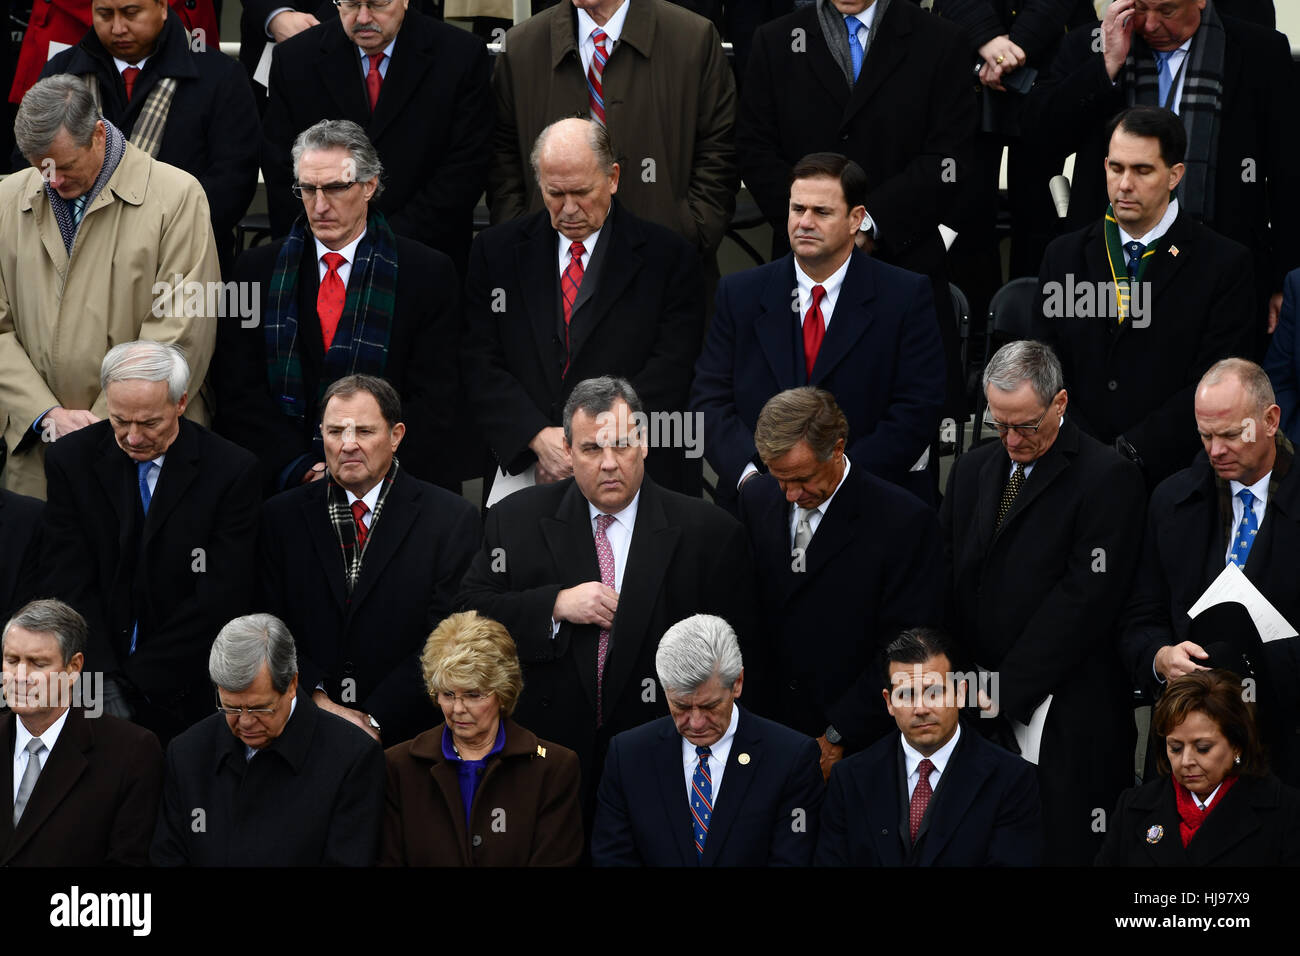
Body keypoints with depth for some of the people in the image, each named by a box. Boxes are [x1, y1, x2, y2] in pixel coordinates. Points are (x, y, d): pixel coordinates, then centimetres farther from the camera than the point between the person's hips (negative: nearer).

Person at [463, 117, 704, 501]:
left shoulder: (669, 257, 4)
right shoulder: (496, 250, 11)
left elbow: (669, 373, -2)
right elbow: (482, 364, 5)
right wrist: (540, 437, -10)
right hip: (523, 475, 1)